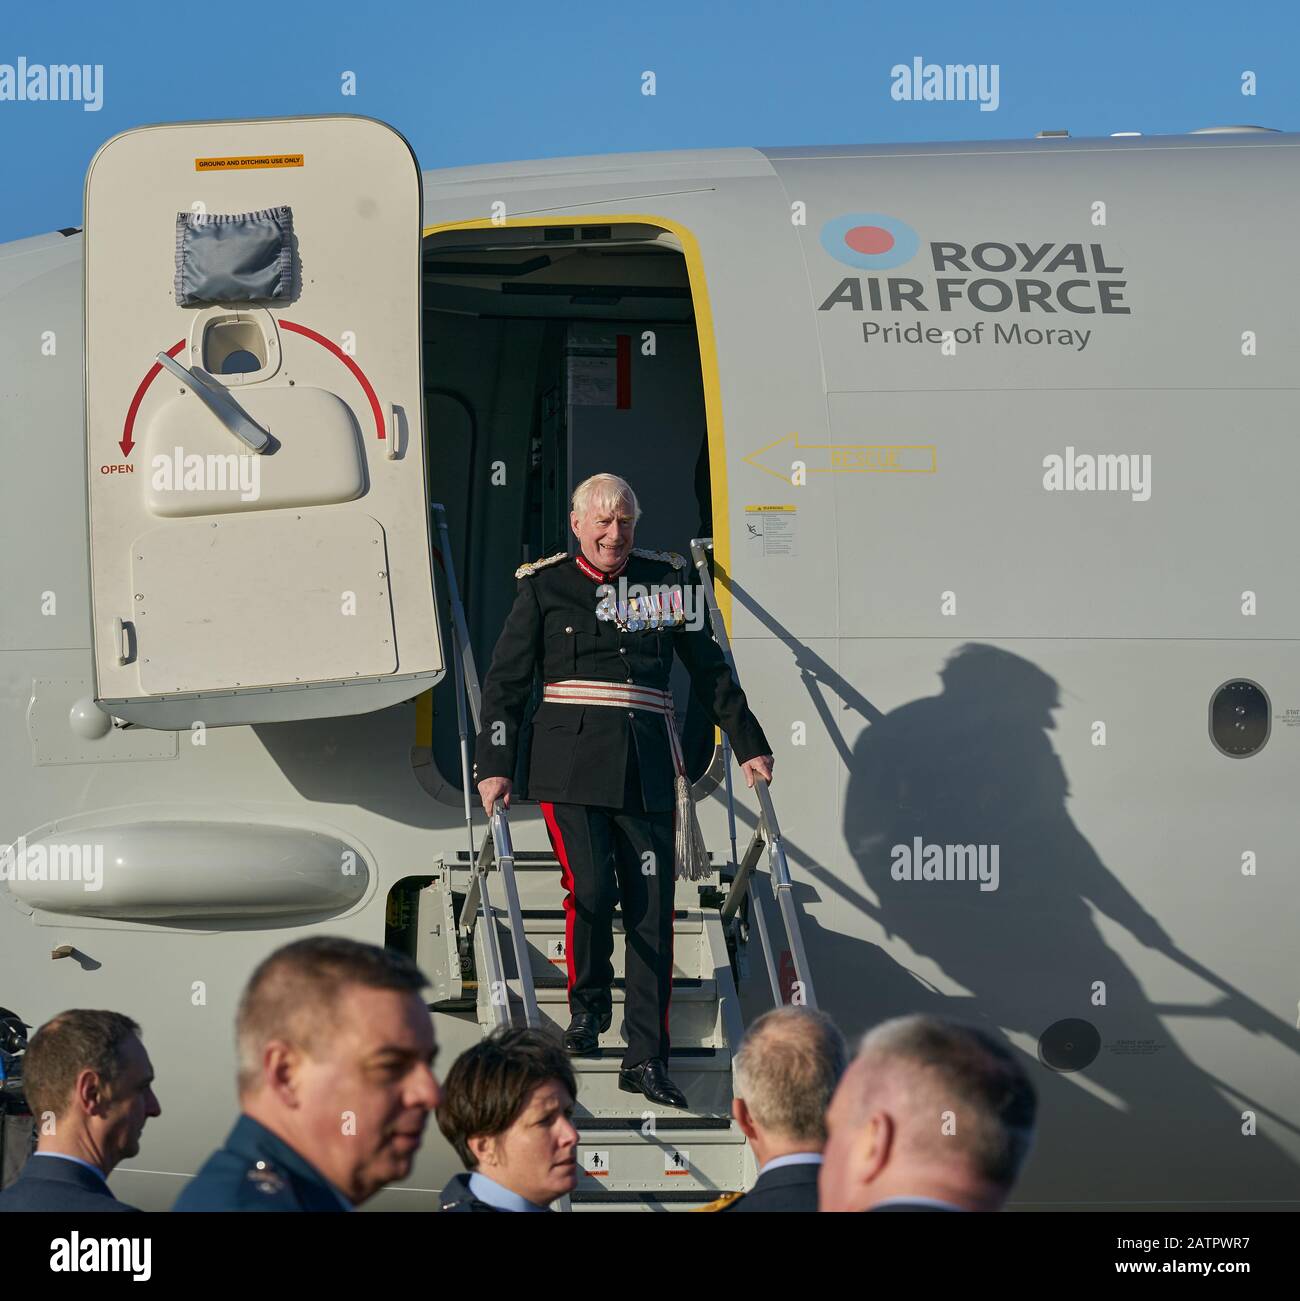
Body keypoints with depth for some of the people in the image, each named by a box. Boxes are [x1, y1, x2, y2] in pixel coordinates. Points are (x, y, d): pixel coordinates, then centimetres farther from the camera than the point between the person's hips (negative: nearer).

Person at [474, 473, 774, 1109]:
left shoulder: (664, 580, 13)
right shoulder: (544, 586, 7)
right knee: (590, 886, -17)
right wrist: (494, 766, 0)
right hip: (572, 762, -2)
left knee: (652, 907, -4)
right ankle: (588, 1002, 12)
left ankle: (646, 1059, 0)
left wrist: (749, 745, 22)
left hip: (647, 767, 2)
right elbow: (504, 682, 8)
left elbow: (709, 670, 21)